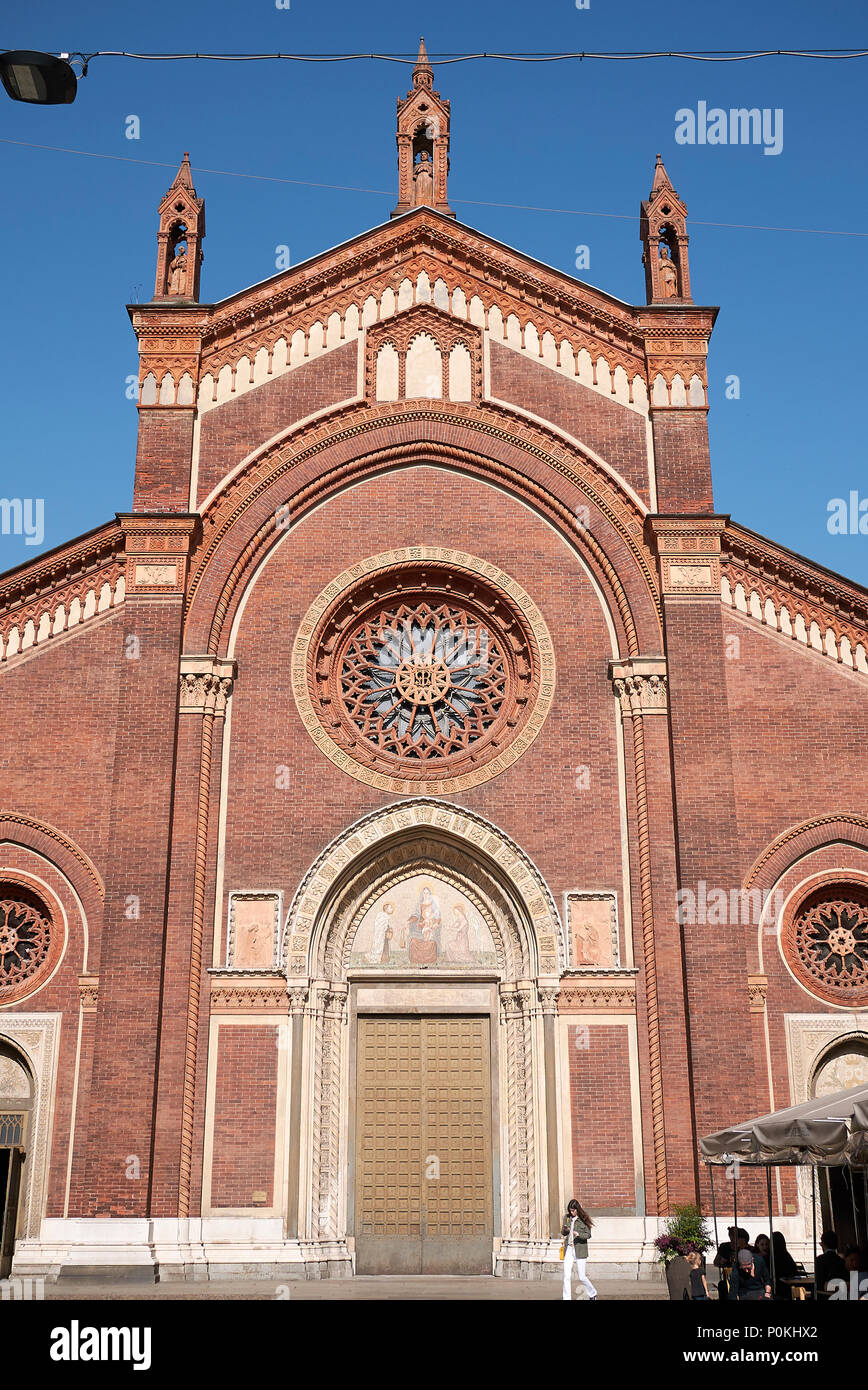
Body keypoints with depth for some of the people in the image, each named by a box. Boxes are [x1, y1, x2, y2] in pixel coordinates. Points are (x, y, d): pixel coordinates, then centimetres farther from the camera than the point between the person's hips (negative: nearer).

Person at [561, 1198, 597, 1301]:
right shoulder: (567, 1218, 7)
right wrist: (565, 1230, -8)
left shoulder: (583, 1219, -5)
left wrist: (578, 1234, -24)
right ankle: (567, 1298, 3)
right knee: (566, 1276, -4)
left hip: (579, 1250, -4)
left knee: (581, 1277, 2)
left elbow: (588, 1235, -6)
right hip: (568, 1250, 4)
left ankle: (593, 1294, 27)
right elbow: (563, 1233, 15)